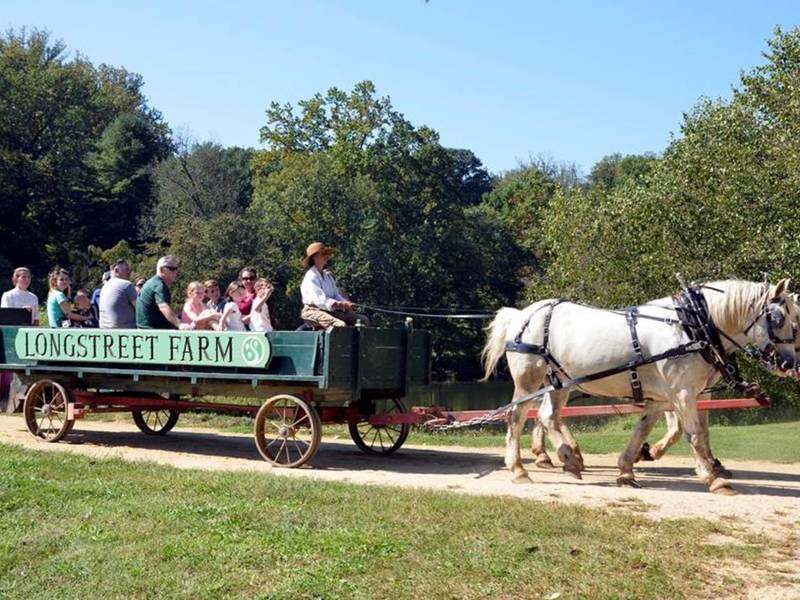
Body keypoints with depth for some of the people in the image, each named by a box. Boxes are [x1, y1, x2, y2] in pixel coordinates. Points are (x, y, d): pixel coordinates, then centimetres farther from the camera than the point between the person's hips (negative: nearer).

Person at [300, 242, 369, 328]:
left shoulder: (327, 275, 19)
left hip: (330, 310, 9)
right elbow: (320, 300, -21)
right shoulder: (311, 278, -10)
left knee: (363, 320, -3)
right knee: (340, 325, -35)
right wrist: (340, 304, -31)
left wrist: (345, 303, -8)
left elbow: (336, 295, 15)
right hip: (314, 311, -9)